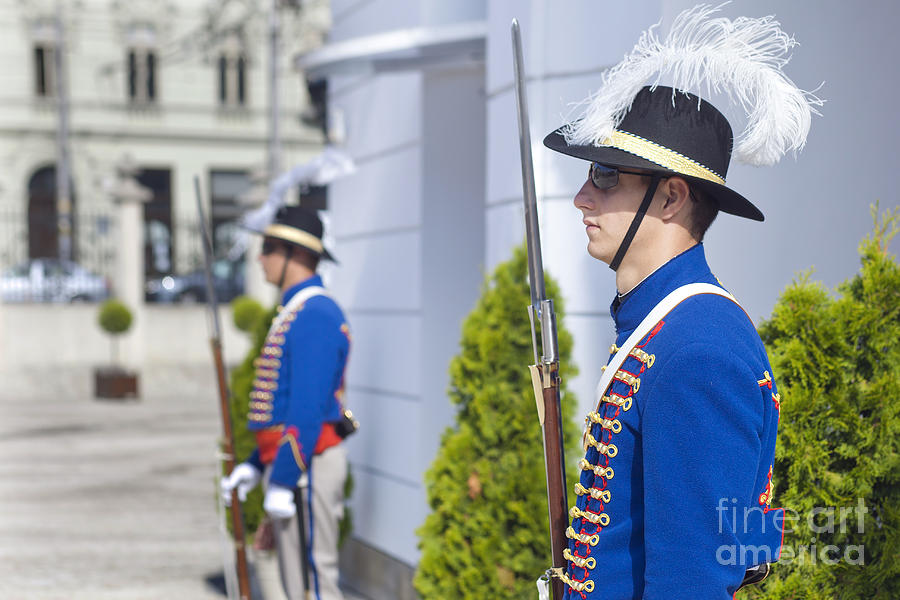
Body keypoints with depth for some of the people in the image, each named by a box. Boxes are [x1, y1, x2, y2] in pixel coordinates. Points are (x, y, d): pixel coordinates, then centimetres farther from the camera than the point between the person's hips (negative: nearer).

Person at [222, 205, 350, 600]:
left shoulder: (314, 315, -16)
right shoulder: (296, 313, 18)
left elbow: (309, 409, -22)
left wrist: (282, 482, -22)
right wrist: (254, 465, 20)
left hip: (305, 465, -11)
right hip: (287, 464, 11)